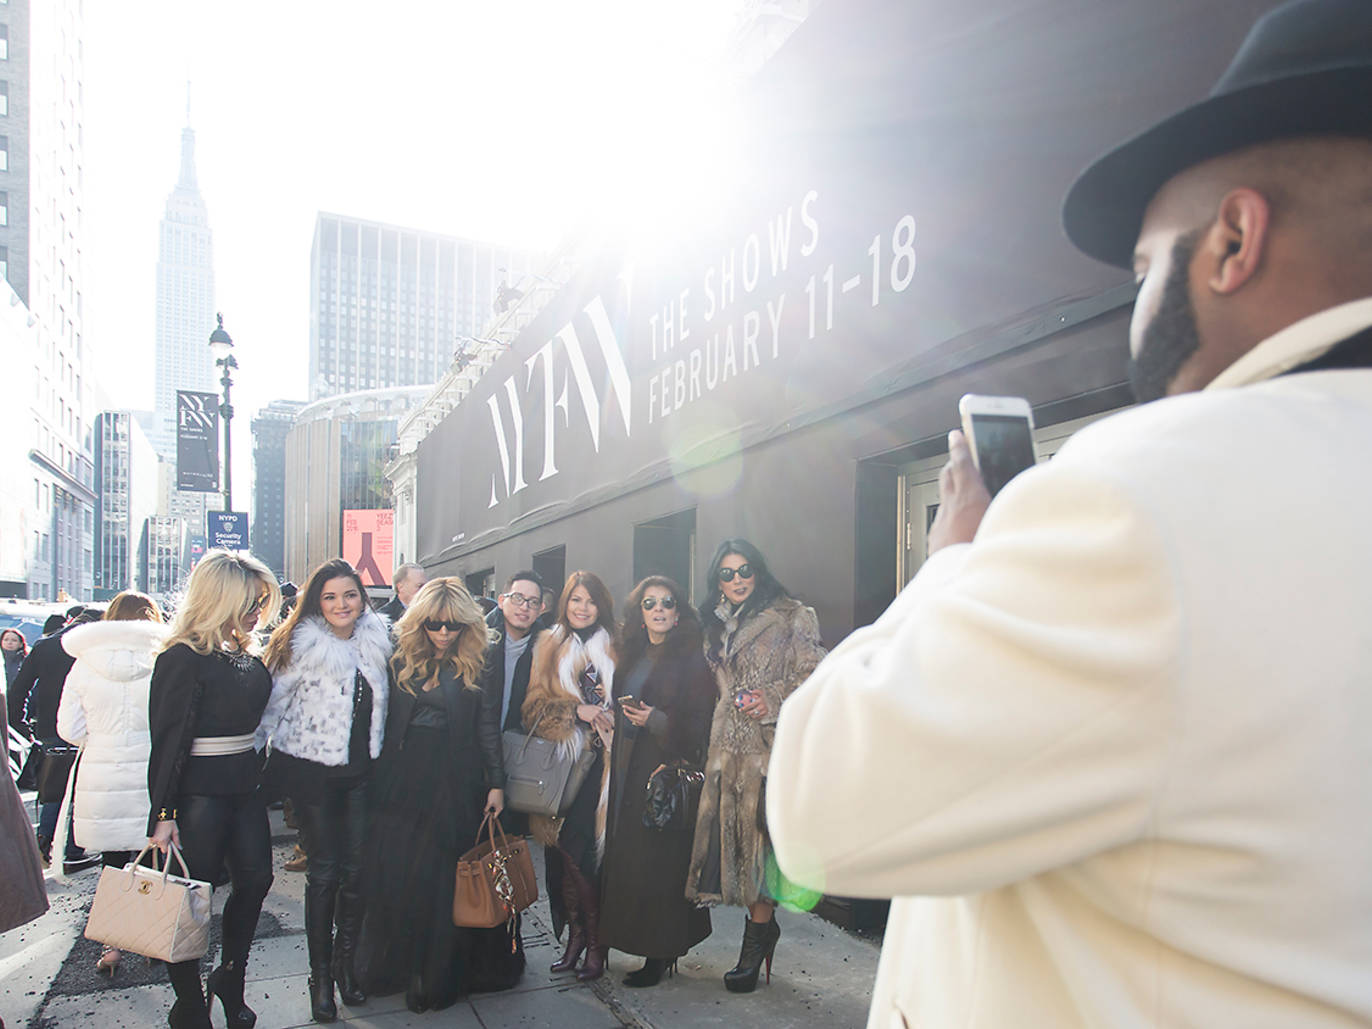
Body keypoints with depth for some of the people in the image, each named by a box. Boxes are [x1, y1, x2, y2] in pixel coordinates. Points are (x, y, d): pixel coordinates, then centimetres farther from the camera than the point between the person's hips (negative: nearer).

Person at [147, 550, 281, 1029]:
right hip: (198, 793, -8)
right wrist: (163, 813, -16)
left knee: (255, 878, 10)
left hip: (243, 787, 8)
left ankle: (229, 980, 29)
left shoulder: (247, 655, 9)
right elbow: (168, 739, -15)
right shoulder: (184, 659, -14)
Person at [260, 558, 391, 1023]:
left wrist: (380, 761, 15)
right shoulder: (300, 646, -10)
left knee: (356, 868, 7)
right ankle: (320, 975, 17)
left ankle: (346, 963, 23)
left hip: (361, 771, 4)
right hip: (313, 773, -4)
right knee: (324, 871, 2)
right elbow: (272, 706, -6)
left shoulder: (377, 640, 3)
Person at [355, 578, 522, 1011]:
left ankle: (437, 976, 17)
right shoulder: (401, 661, 6)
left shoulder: (478, 668, -2)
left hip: (456, 786, -3)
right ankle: (392, 966, 28)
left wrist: (496, 784, -7)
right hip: (401, 784, 3)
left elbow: (489, 729, -3)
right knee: (394, 875, 9)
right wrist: (376, 778, 6)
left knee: (444, 878, 3)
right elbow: (385, 720, 9)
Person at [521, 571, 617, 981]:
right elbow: (535, 705, 5)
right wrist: (577, 711, -10)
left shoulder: (612, 649, 9)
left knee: (578, 847, -8)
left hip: (596, 763, -2)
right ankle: (578, 936, 14)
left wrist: (604, 716, -12)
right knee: (563, 849, 0)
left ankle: (591, 939, 5)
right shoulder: (549, 647, 12)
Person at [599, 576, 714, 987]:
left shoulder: (692, 659, -6)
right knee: (628, 857, 6)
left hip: (670, 769, -6)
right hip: (631, 772, 7)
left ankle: (660, 956, 7)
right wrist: (623, 715, 4)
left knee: (661, 858, -5)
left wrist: (655, 721, -16)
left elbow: (701, 722, -10)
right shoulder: (631, 656, 14)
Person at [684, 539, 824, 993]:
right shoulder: (715, 629, 18)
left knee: (760, 834, -6)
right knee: (733, 834, 2)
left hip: (772, 744, -5)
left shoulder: (790, 618, 1)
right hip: (728, 747, 5)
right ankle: (764, 924, 18)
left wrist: (774, 701, -16)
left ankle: (755, 941, 4)